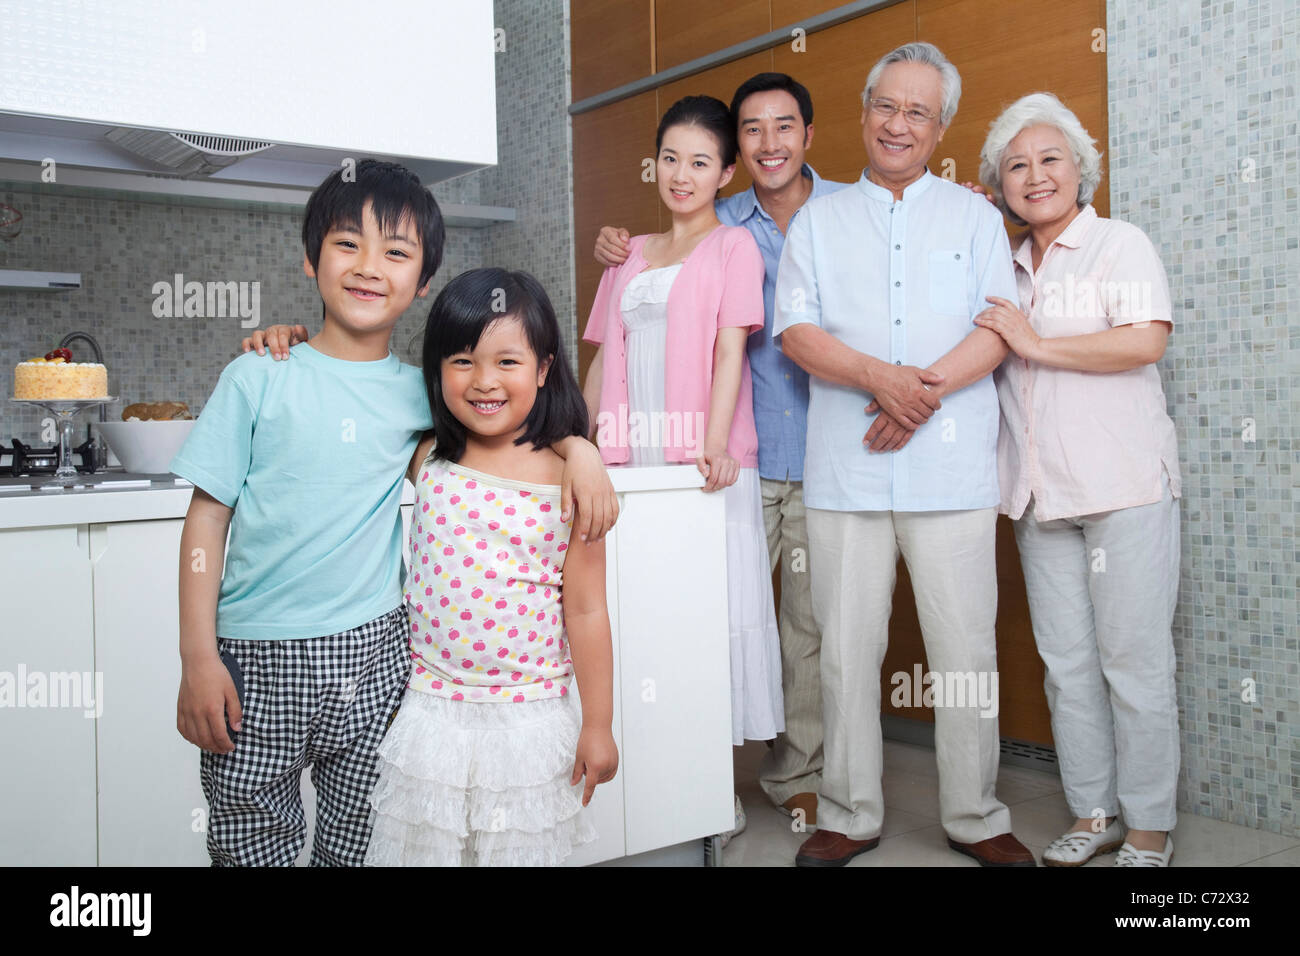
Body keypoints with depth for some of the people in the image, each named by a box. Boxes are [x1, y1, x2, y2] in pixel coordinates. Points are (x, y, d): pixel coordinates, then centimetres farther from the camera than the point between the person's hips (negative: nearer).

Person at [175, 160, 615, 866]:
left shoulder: (419, 392, 5)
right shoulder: (259, 377, -1)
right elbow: (207, 516, -1)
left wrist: (577, 448, -2)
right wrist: (197, 656, -6)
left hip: (372, 656, 2)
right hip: (258, 658, -2)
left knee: (361, 844, 11)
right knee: (251, 846, 8)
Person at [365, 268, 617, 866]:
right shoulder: (426, 461, -3)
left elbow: (585, 611, -5)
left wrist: (598, 725, -2)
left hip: (528, 721, -2)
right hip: (428, 712, 2)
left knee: (520, 850, 11)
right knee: (418, 847, 12)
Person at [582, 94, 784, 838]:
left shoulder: (734, 246, 6)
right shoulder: (631, 255, 21)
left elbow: (730, 348, -7)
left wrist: (715, 445, -20)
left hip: (705, 466, -5)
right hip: (632, 464, 5)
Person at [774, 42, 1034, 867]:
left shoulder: (974, 216, 14)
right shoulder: (819, 220, 14)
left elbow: (1000, 329, 2)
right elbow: (797, 331, 1)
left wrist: (929, 386, -14)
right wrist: (881, 377, -14)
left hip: (952, 466, 0)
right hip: (845, 467, 1)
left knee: (966, 647, 1)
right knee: (847, 647, 3)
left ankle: (976, 819, 16)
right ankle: (851, 816, 16)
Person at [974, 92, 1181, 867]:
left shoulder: (1121, 244, 0)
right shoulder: (1008, 268, 16)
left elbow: (1146, 340, -15)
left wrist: (1036, 344, -12)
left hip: (1124, 484, -5)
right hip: (1042, 492, 6)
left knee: (1134, 661, -2)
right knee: (1066, 660, 9)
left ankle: (1150, 830, 10)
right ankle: (1094, 812, 20)